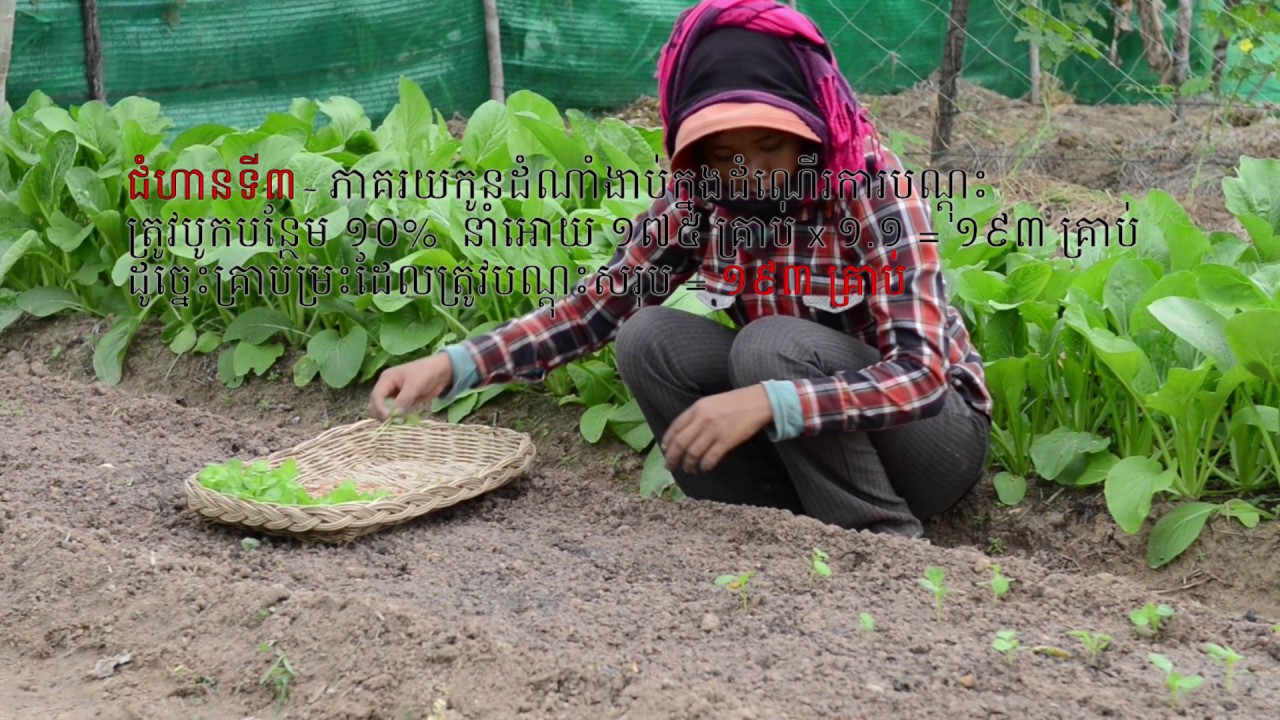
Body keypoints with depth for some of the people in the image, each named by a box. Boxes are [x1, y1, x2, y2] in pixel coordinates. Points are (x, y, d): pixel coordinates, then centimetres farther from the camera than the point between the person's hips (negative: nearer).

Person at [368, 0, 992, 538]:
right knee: (648, 340, -16)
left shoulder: (874, 192, -24)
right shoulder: (700, 200, -9)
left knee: (773, 344, -31)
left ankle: (887, 543, -14)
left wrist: (766, 402, -48)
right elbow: (597, 306, -8)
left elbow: (921, 376, -33)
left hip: (936, 429, -5)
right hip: (802, 443, 5)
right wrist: (454, 364, -22)